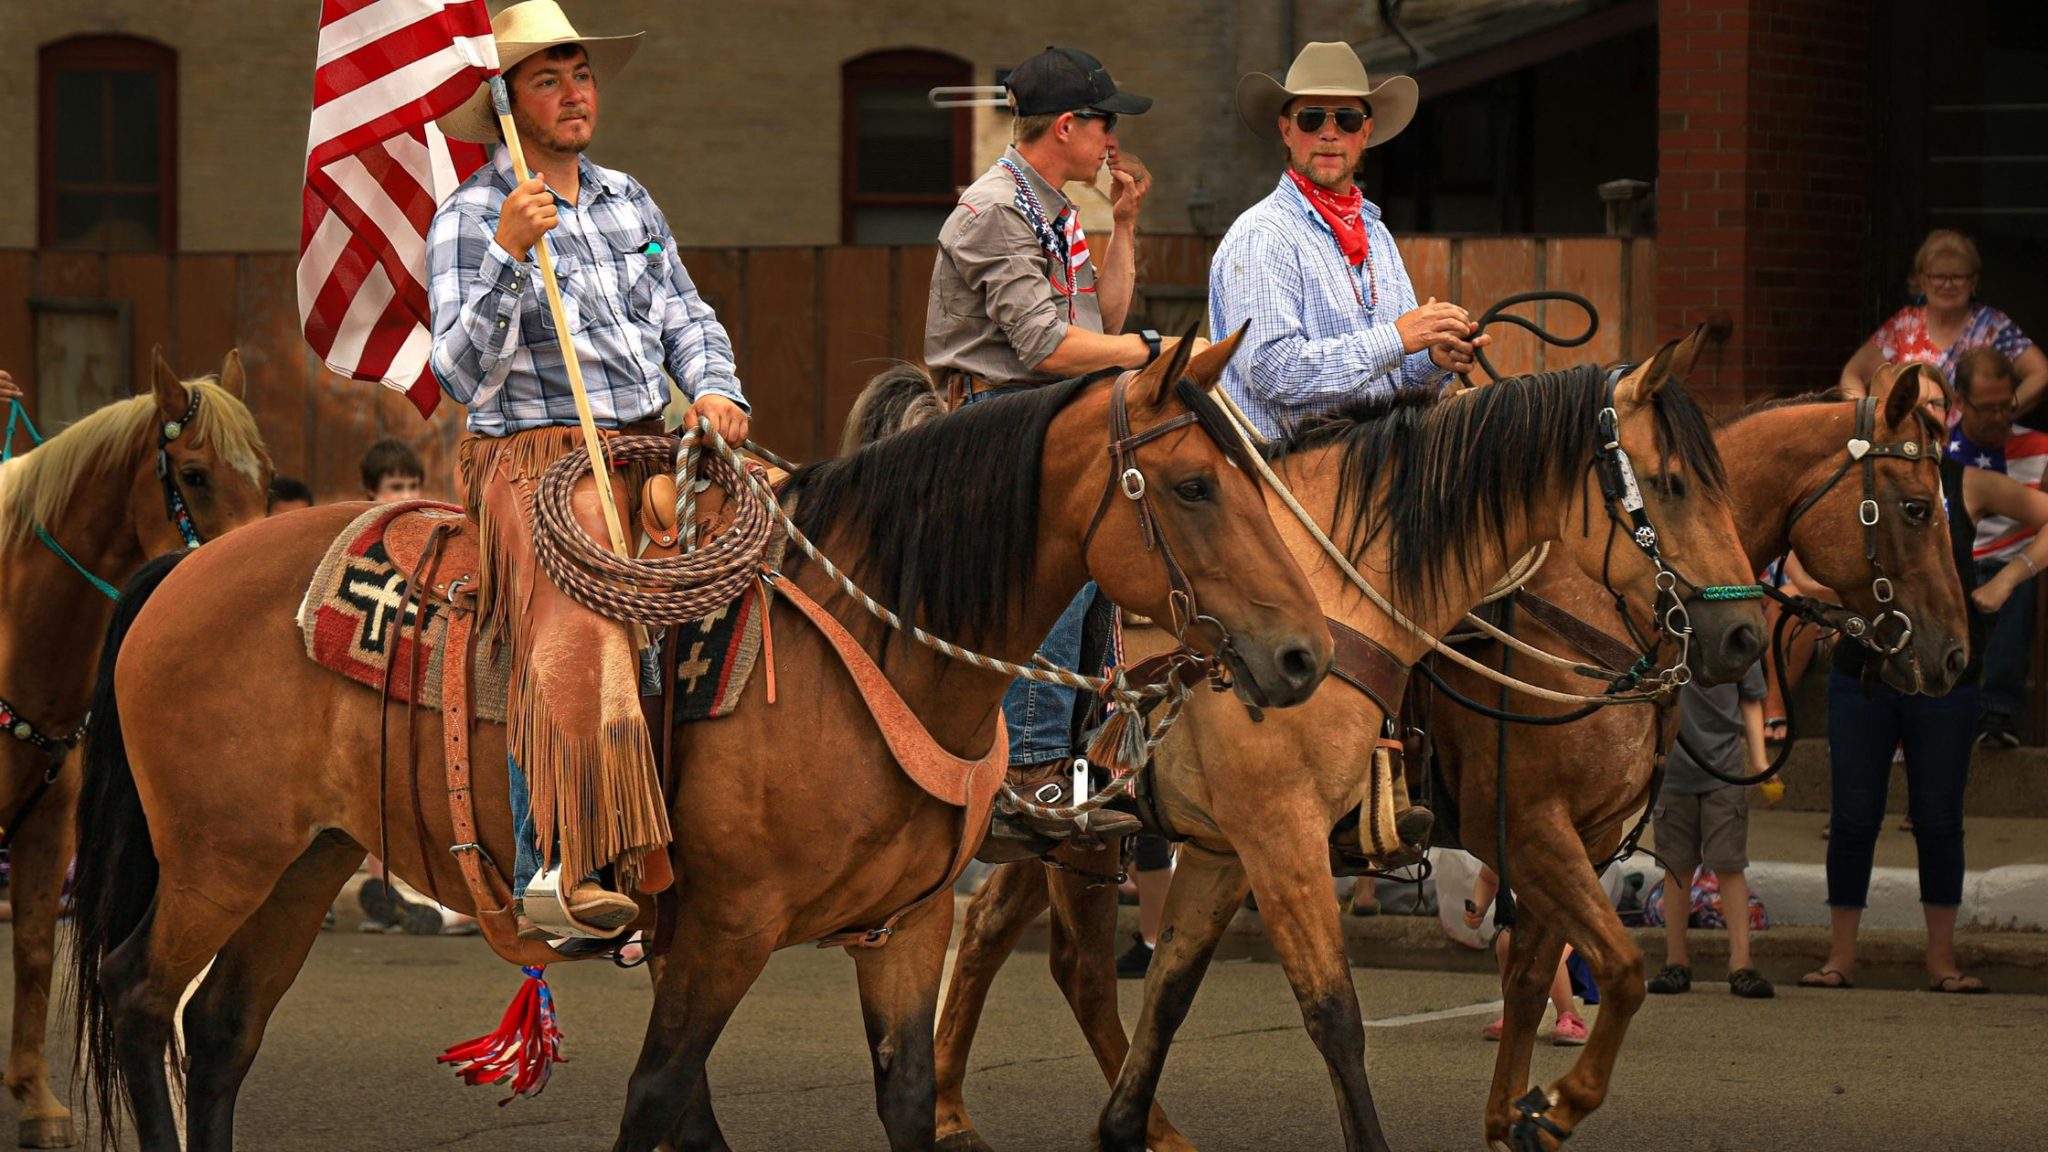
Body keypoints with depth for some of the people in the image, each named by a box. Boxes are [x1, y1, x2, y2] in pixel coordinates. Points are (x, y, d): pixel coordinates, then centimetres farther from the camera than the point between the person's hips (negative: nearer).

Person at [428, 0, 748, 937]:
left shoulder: (628, 201, 16)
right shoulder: (469, 220, -3)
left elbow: (686, 316, 21)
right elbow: (463, 374, -13)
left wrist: (711, 389, 0)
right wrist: (509, 252, -24)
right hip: (533, 461, -7)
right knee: (577, 624, -26)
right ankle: (559, 874, -30)